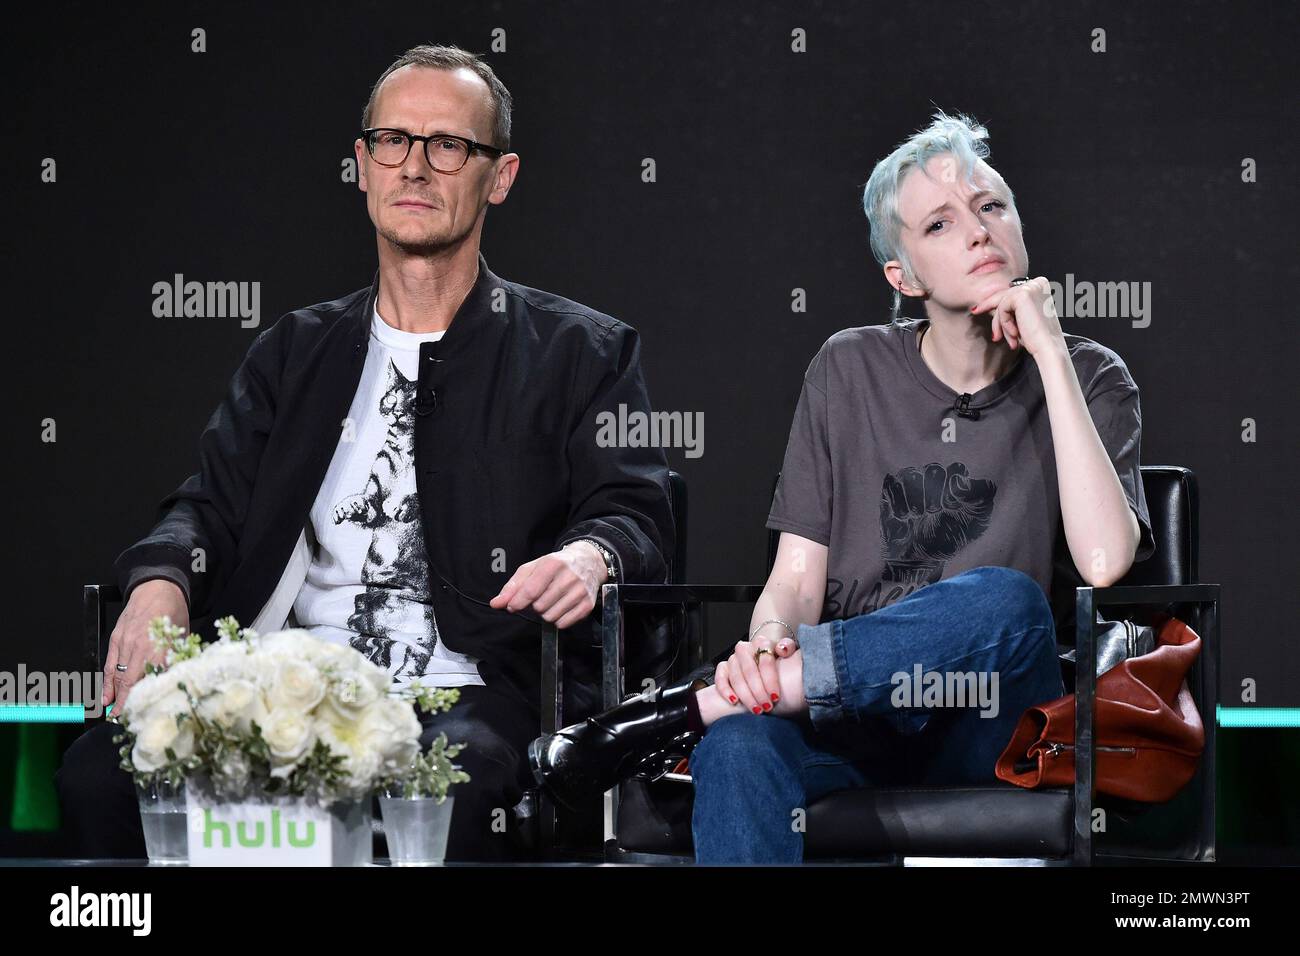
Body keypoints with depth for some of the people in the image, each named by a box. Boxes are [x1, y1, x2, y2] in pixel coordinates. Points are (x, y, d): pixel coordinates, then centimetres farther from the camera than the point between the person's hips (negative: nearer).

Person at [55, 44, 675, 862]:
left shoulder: (582, 354, 13)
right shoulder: (295, 352, 24)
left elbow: (636, 515, 2)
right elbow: (212, 507, 16)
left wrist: (589, 557, -24)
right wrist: (160, 583, -9)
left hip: (464, 701, -4)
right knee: (99, 772, -25)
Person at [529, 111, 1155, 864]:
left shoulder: (1087, 379, 6)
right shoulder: (851, 372, 12)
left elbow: (1104, 561, -13)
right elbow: (796, 579, 7)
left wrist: (1051, 355, -10)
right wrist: (770, 640, -18)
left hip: (991, 733, -1)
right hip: (847, 722, 1)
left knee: (1003, 599, -36)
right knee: (740, 745, -36)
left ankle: (681, 709, -27)